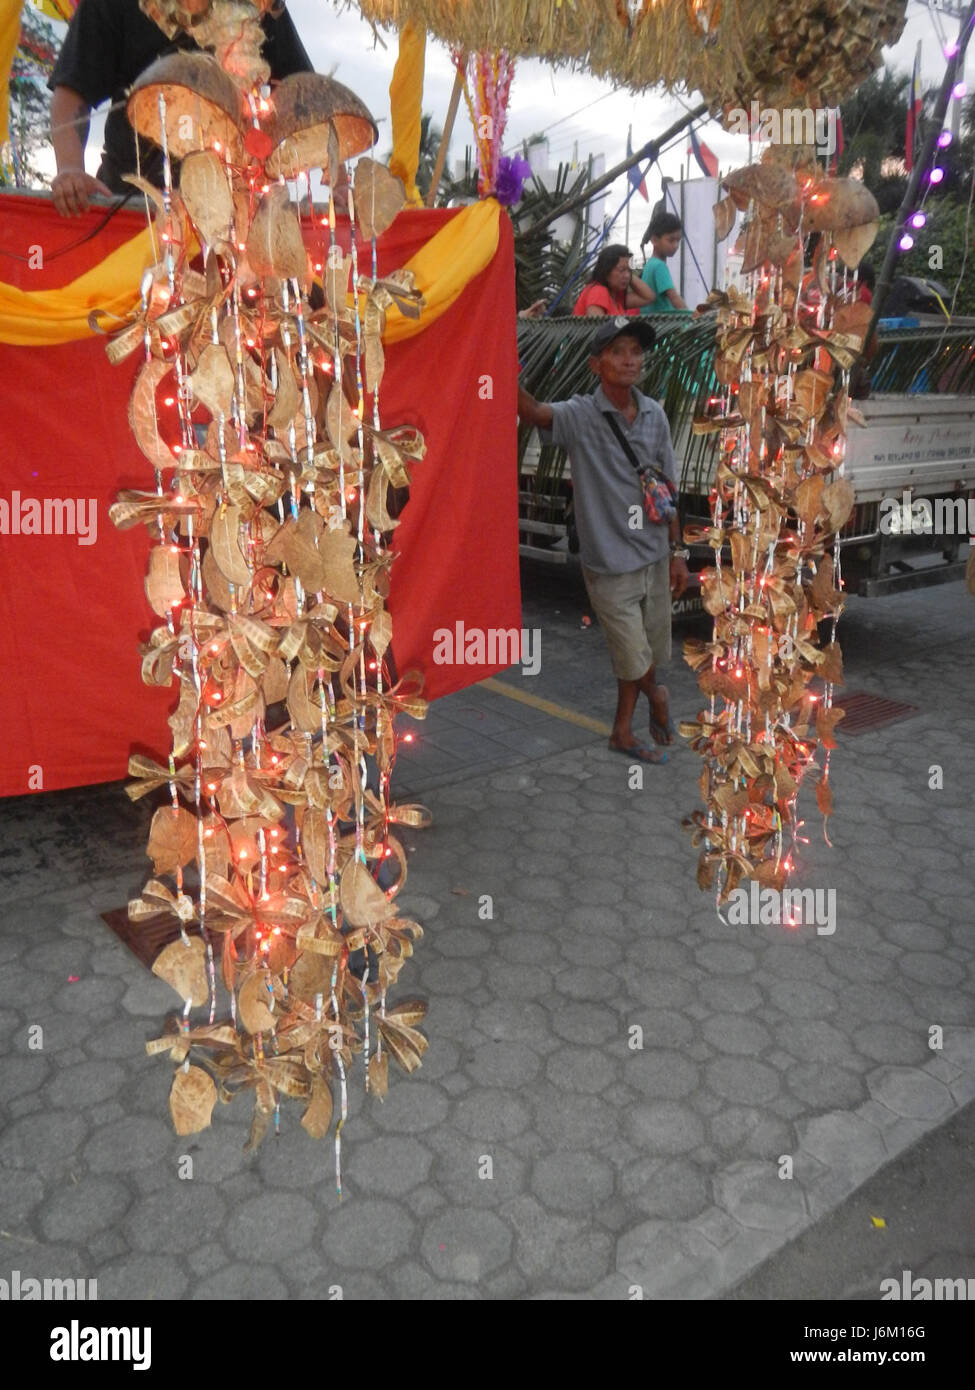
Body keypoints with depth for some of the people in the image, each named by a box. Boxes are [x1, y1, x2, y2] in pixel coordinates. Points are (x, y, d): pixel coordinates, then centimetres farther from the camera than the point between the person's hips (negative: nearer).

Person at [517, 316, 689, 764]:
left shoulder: (655, 415, 0)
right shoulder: (580, 416, -15)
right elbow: (533, 412, -37)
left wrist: (677, 551, 7)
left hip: (655, 557, 5)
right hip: (610, 565, -5)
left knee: (652, 653, 18)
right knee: (634, 660, 7)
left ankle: (622, 731, 44)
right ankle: (655, 695, 41)